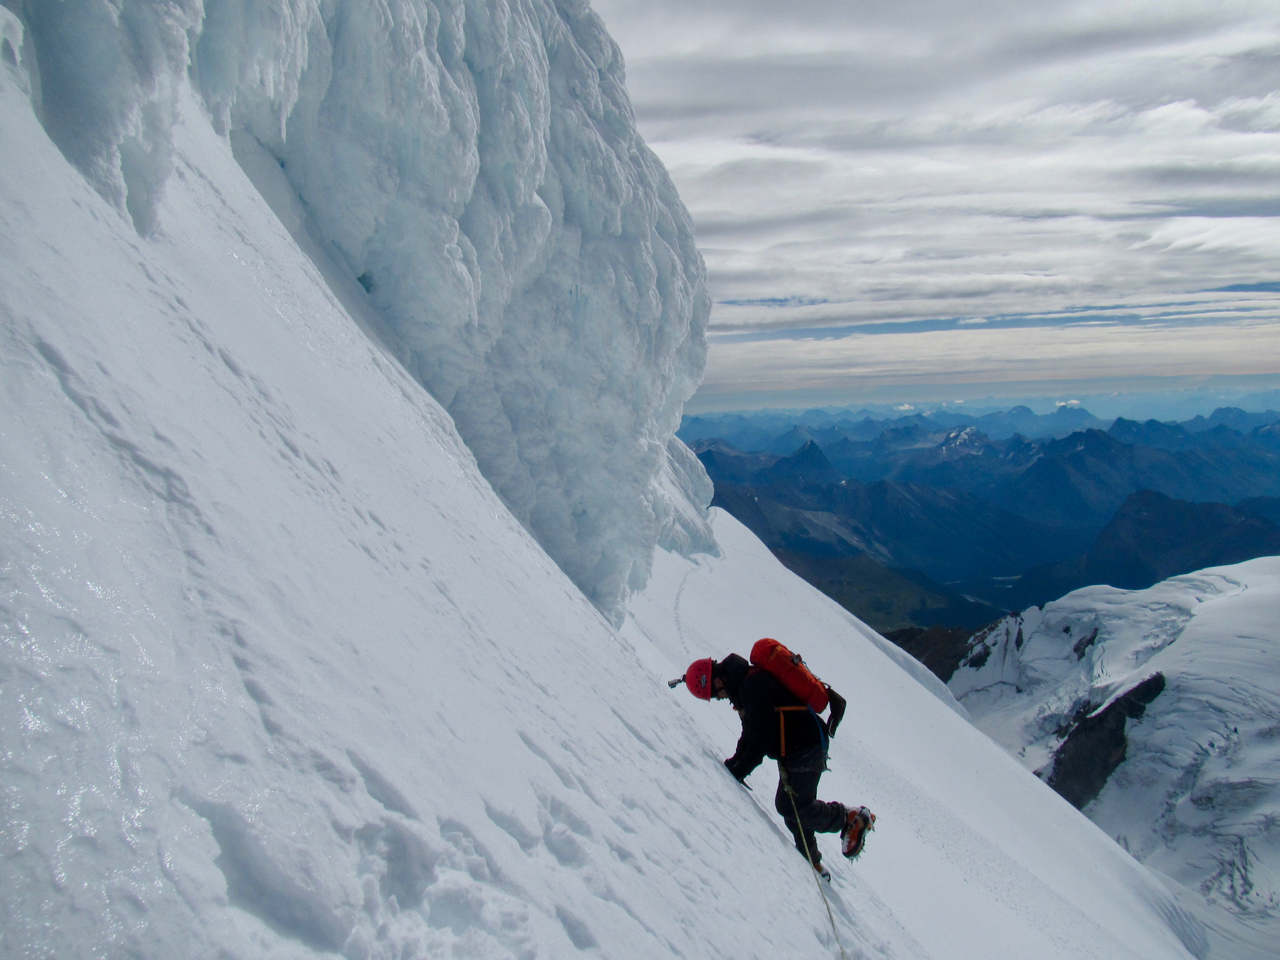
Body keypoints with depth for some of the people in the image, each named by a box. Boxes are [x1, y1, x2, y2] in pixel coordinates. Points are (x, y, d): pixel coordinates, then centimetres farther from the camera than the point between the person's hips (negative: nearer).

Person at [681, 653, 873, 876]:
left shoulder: (753, 686, -24)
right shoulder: (743, 683, 9)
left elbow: (762, 738, -24)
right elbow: (751, 733, 16)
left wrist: (739, 771, -17)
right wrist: (734, 763, 8)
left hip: (805, 747, -10)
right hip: (795, 749, 10)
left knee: (790, 806, -8)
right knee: (790, 806, 13)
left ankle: (851, 818, 7)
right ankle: (809, 860, 25)